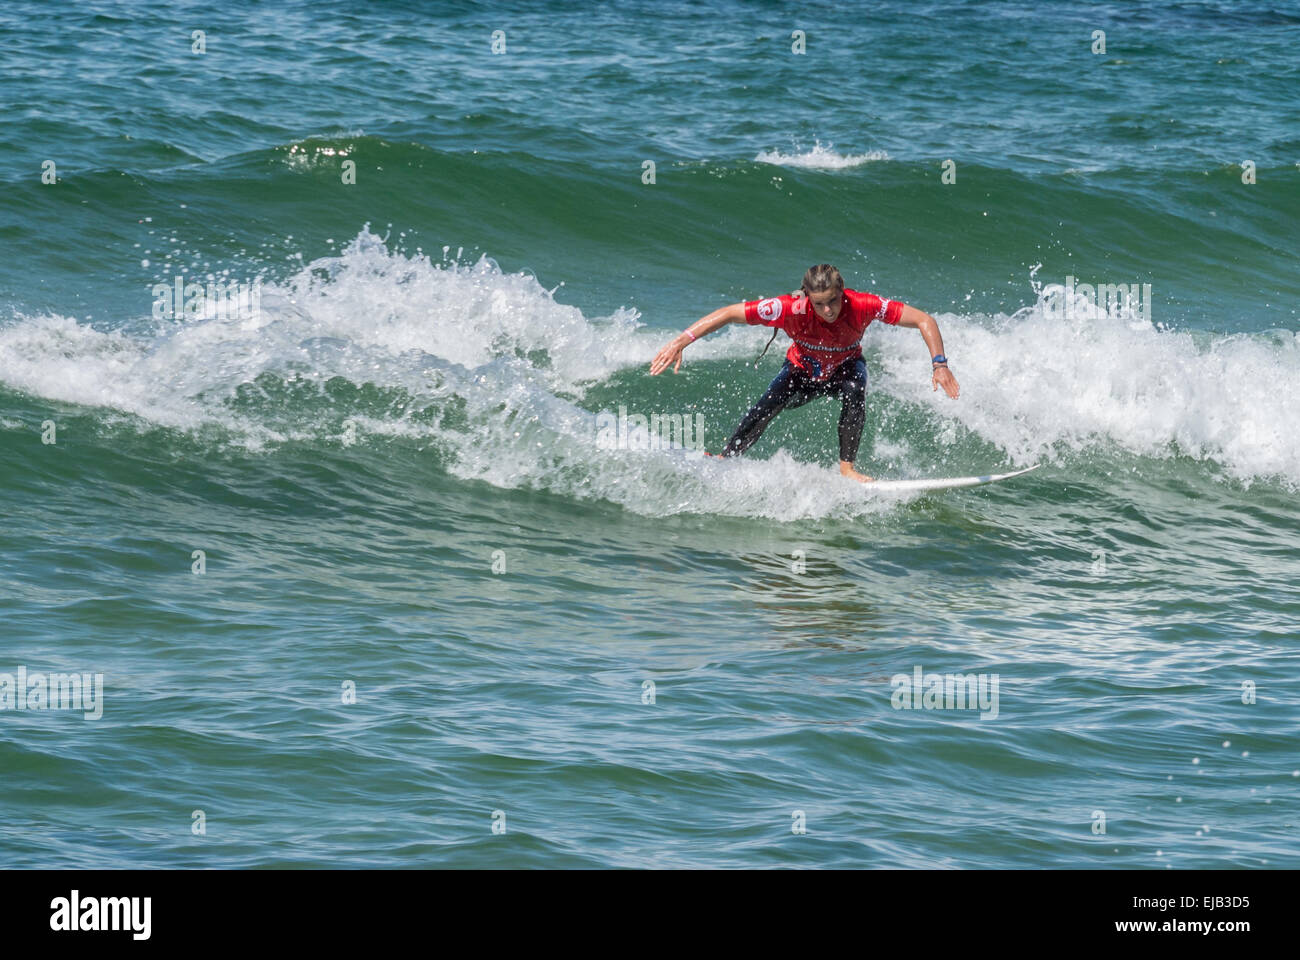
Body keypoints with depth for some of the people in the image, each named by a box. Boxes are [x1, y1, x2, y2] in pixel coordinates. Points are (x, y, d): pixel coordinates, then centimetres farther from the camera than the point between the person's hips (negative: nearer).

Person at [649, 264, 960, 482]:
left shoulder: (862, 305, -34)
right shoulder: (791, 308, -36)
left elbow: (923, 320, -29)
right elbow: (728, 313, -33)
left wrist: (939, 364, -42)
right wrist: (681, 342, -40)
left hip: (845, 367, 0)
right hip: (803, 371, 0)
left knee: (854, 392, -33)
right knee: (773, 400, -29)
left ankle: (847, 467, -26)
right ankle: (728, 457, -22)